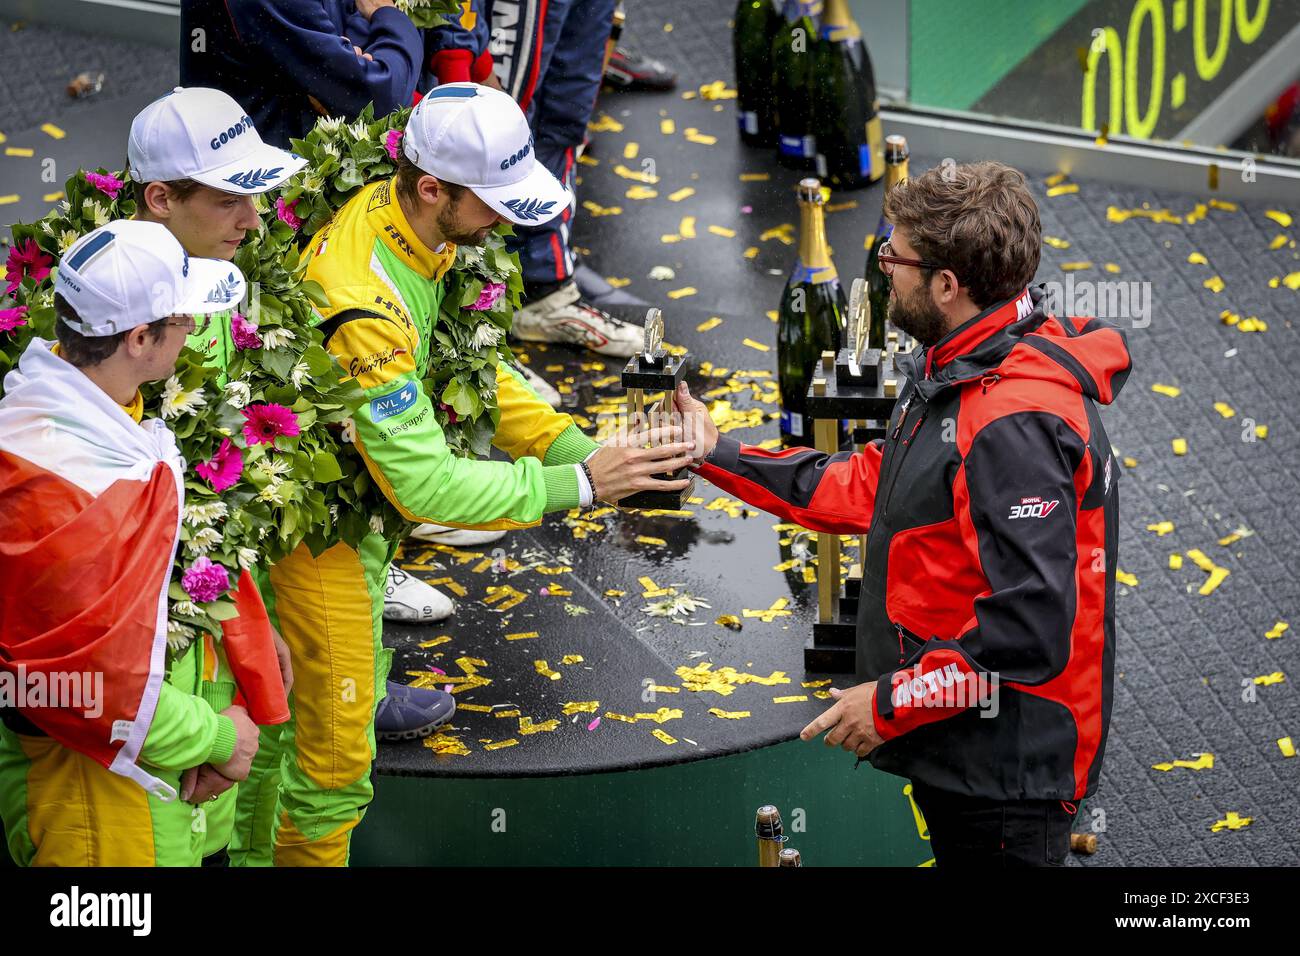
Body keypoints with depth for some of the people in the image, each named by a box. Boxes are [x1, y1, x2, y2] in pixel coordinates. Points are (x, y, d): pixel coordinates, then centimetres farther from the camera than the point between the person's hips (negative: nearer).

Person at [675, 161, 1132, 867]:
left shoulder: (1018, 425, -28)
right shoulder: (957, 370, 5)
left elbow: (1032, 628, -31)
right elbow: (874, 486, 15)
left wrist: (894, 702, -21)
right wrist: (718, 455, 13)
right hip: (956, 743, 11)